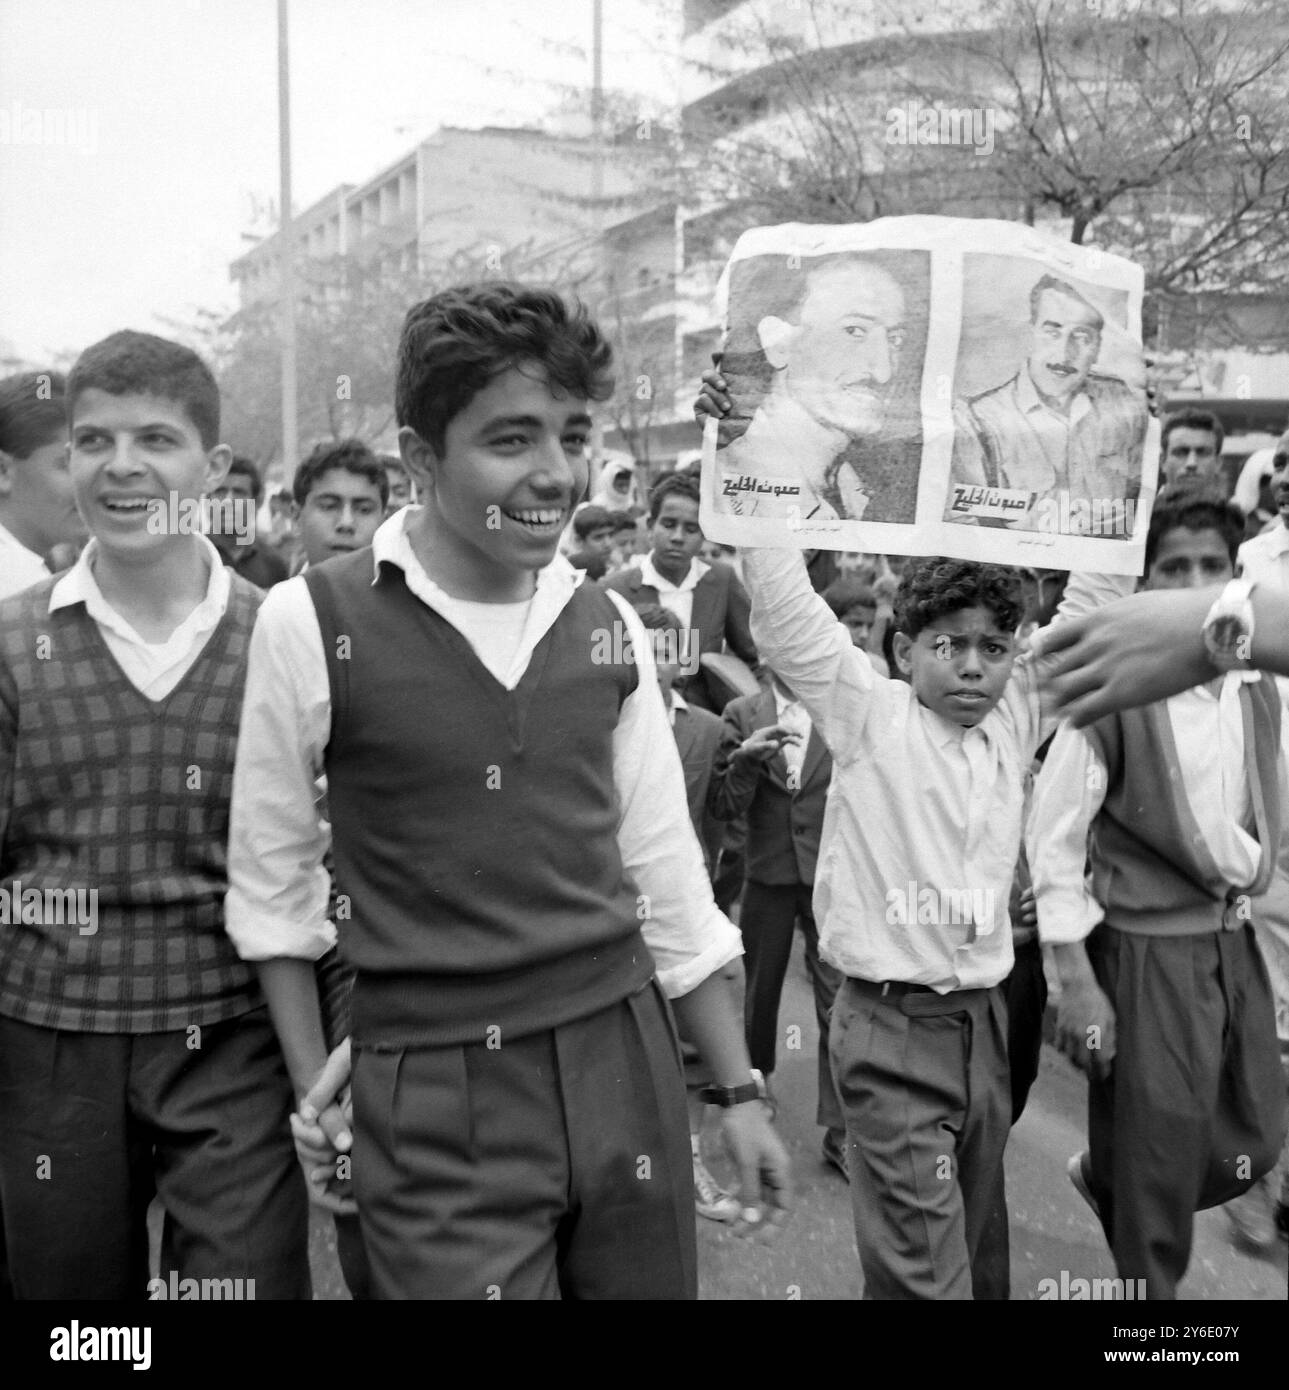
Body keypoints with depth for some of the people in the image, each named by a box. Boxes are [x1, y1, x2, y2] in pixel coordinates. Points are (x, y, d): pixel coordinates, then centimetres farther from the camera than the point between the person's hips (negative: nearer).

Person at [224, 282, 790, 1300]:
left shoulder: (609, 626, 2)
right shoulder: (312, 623, -9)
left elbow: (666, 871, 8)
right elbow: (273, 876, 1)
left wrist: (739, 1093, 10)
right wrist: (313, 1090, 2)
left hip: (624, 1063, 4)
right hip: (432, 1102, -3)